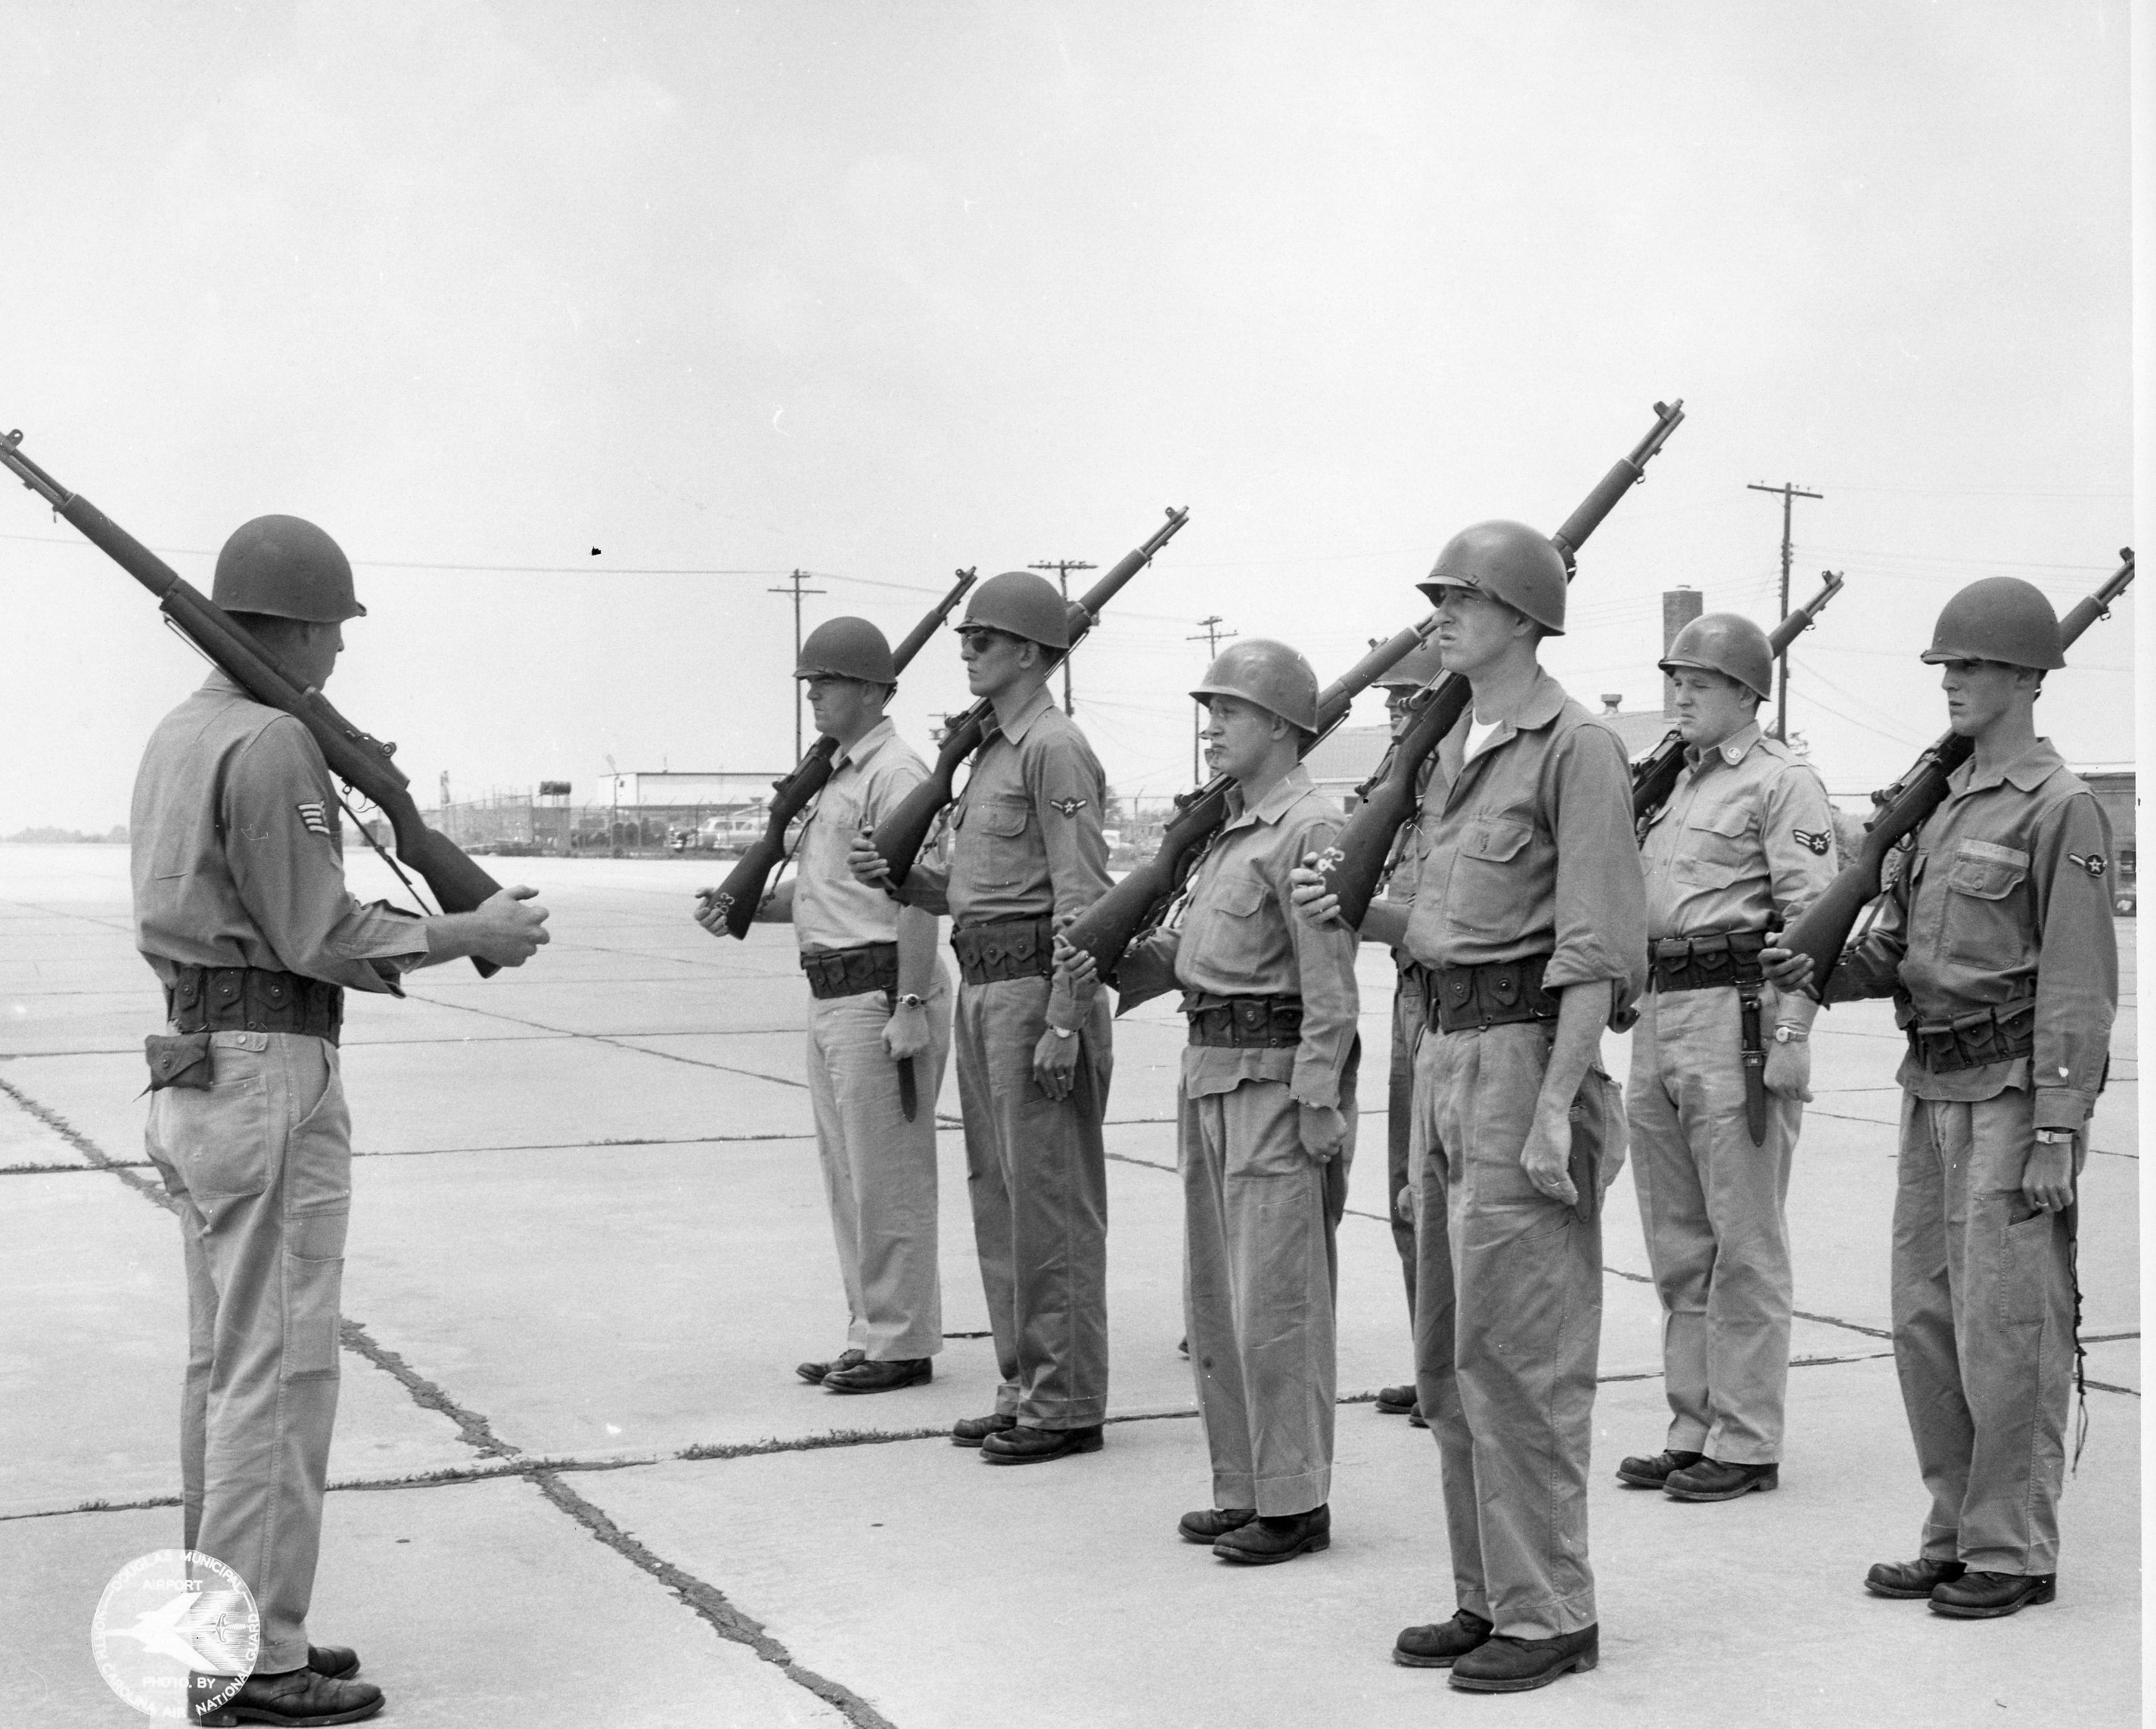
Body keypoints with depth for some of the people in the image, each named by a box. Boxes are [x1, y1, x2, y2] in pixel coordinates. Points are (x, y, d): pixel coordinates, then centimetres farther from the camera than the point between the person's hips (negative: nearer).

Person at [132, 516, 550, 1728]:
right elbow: (320, 940, -18)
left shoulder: (180, 734, 13)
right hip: (272, 1080, -10)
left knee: (224, 1365, 16)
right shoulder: (274, 744, -17)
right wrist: (476, 933, -8)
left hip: (195, 1068, 10)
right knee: (278, 1375, -4)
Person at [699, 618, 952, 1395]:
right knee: (847, 1176, 14)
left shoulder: (896, 773, -12)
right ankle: (869, 1335, 22)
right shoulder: (833, 777, 18)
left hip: (881, 993, -10)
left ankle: (901, 1344, 4)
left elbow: (917, 897, -18)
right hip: (831, 996, 10)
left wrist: (910, 1007, -23)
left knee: (888, 1176, -4)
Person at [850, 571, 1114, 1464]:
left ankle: (1067, 1401, 4)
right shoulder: (988, 751, 18)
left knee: (1049, 1198, -4)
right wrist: (896, 875, 2)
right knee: (997, 1189, 13)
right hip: (980, 985, 10)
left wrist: (1064, 1023, -21)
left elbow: (1083, 894, -17)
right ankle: (1025, 1385, 22)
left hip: (1036, 983, -10)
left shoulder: (1054, 749, -11)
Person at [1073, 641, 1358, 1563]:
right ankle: (1242, 1486, 23)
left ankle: (1295, 1501, 5)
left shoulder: (1308, 828, -13)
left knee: (1275, 1300, -4)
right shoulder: (1231, 828, 16)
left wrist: (1317, 1103, -19)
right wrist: (1107, 961, 1)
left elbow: (1331, 983, -17)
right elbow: (1187, 945, 18)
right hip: (1211, 1071, 10)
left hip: (1278, 1079, -10)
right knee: (1214, 1297, 14)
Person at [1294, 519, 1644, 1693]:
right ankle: (1487, 1597, 23)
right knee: (1448, 1355, 13)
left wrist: (1557, 1103, -22)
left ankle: (1550, 1616, 6)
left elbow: (1597, 944, -17)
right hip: (1445, 1054, 9)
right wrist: (1346, 908, 5)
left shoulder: (1576, 748, -11)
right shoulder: (1461, 748, 15)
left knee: (1517, 1352, -5)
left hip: (1525, 1055, -9)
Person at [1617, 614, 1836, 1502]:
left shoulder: (1783, 782, -6)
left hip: (1739, 1016, -9)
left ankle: (1746, 1442, 3)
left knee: (1744, 1244, -3)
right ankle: (1692, 1429, 21)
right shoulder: (1681, 783, 19)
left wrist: (1792, 1037, -20)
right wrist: (1635, 1003, 20)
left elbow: (1813, 918, -13)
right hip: (1660, 1018, 9)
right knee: (1678, 1245, 12)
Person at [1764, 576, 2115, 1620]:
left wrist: (2057, 1131, -18)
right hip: (1932, 1089, 8)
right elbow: (1897, 947, 17)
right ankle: (1955, 1535, 22)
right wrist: (1818, 971, -3)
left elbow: (2078, 986, -14)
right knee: (1925, 1321, 11)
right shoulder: (1941, 803, 14)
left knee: (2005, 1326, -3)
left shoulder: (2061, 810, -10)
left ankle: (2014, 1552, 8)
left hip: (2013, 1091, -8)